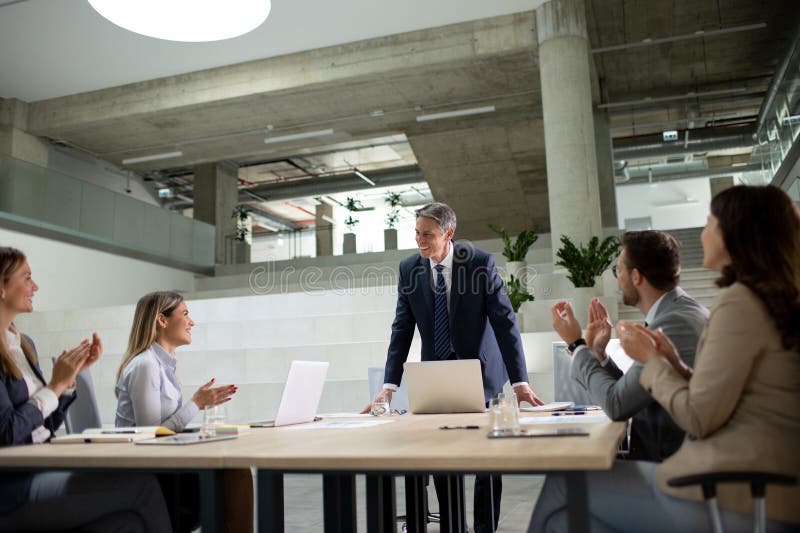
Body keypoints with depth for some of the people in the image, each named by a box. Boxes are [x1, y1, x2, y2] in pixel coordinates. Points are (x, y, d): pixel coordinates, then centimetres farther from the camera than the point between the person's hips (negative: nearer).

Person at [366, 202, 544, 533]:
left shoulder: (480, 263, -13)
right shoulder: (409, 269, -4)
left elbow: (505, 322, -14)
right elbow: (402, 329, -4)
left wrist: (520, 382, -21)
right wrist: (390, 385, -12)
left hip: (479, 370, -2)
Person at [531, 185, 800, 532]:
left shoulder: (739, 300, -13)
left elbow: (699, 419, -16)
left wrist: (651, 359, -2)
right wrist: (673, 362, 9)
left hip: (732, 499, -9)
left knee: (562, 485, -1)